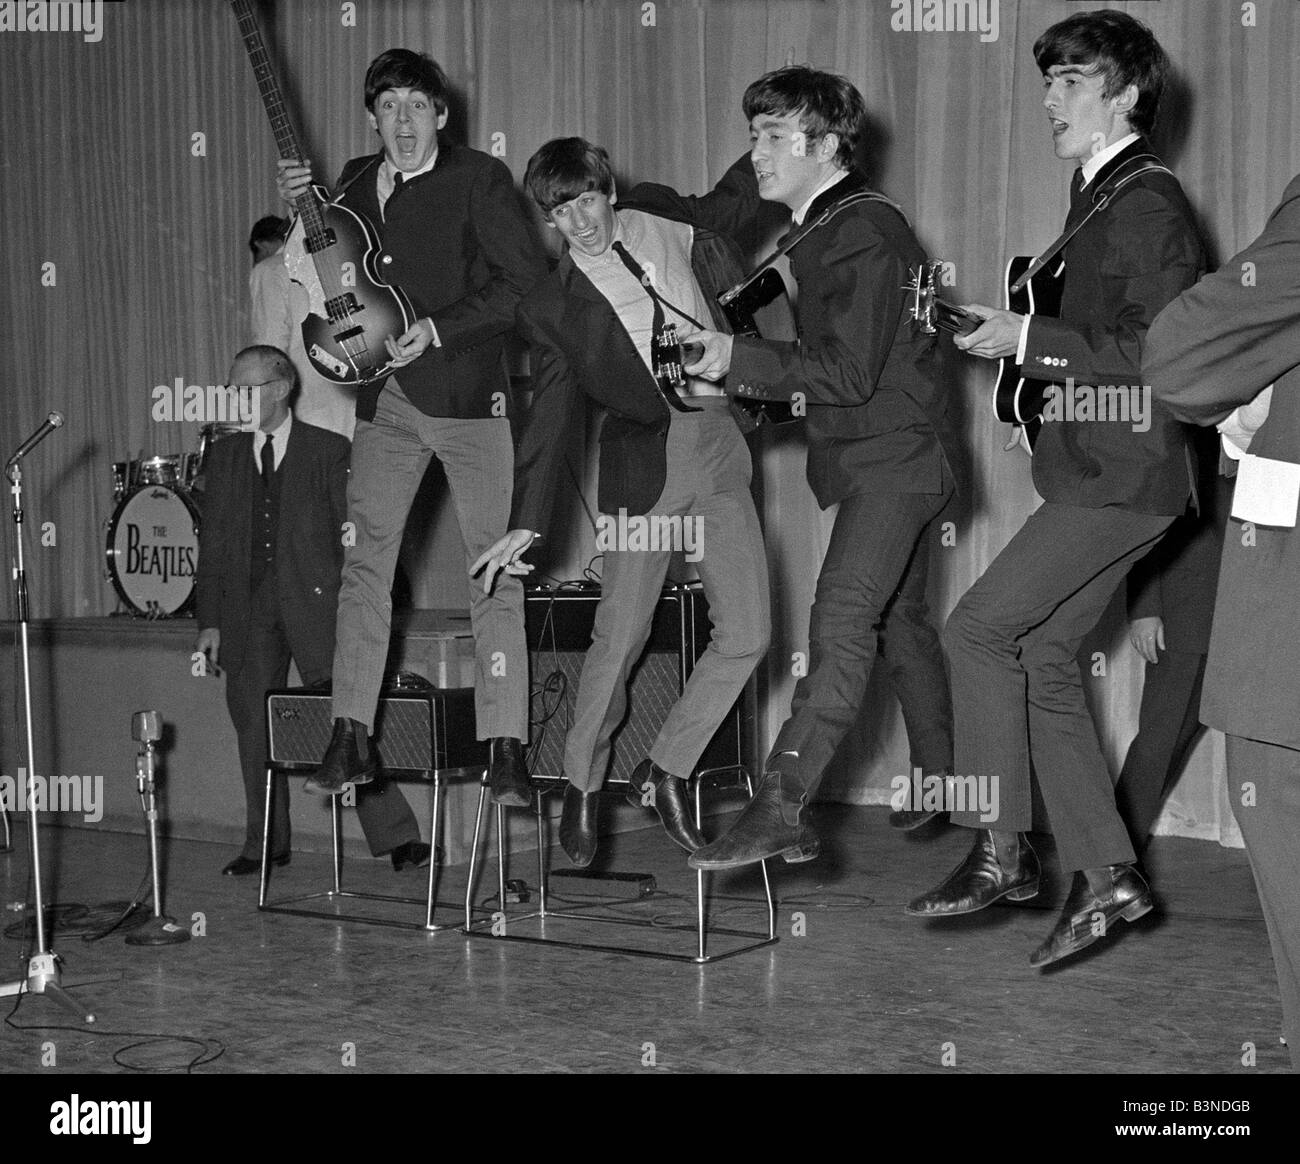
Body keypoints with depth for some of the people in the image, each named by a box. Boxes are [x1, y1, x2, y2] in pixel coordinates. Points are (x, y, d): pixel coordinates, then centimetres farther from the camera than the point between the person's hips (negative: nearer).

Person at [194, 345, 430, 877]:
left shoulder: (330, 451, 2)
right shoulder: (225, 455, 13)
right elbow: (213, 543, 13)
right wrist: (210, 621, 6)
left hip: (315, 603, -4)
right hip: (246, 609, 4)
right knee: (254, 728, 6)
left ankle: (396, 837, -3)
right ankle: (265, 844, 17)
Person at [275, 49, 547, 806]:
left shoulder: (479, 179, -4)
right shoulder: (356, 182, 12)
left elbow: (528, 277, -9)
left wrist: (439, 330, -15)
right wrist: (304, 209, 4)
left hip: (470, 392, -4)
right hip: (386, 399, 4)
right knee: (365, 558, -3)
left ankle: (506, 746, -2)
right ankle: (353, 736, 1)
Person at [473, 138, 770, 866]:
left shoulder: (663, 229, 9)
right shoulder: (553, 306, 3)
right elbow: (551, 415, 3)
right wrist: (527, 525, -2)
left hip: (718, 450, 3)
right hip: (644, 458, -3)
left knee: (748, 633, -5)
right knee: (620, 637, -7)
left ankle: (666, 770, 11)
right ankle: (583, 787, 14)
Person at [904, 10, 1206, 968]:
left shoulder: (1150, 204, -13)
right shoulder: (1097, 194, 17)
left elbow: (1159, 355, -20)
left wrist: (1031, 340, -19)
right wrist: (1016, 333, 7)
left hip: (1123, 476, -10)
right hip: (1096, 470, 10)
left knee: (980, 629, -10)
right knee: (1043, 656, 7)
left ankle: (1003, 851, -1)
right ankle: (1105, 874, 11)